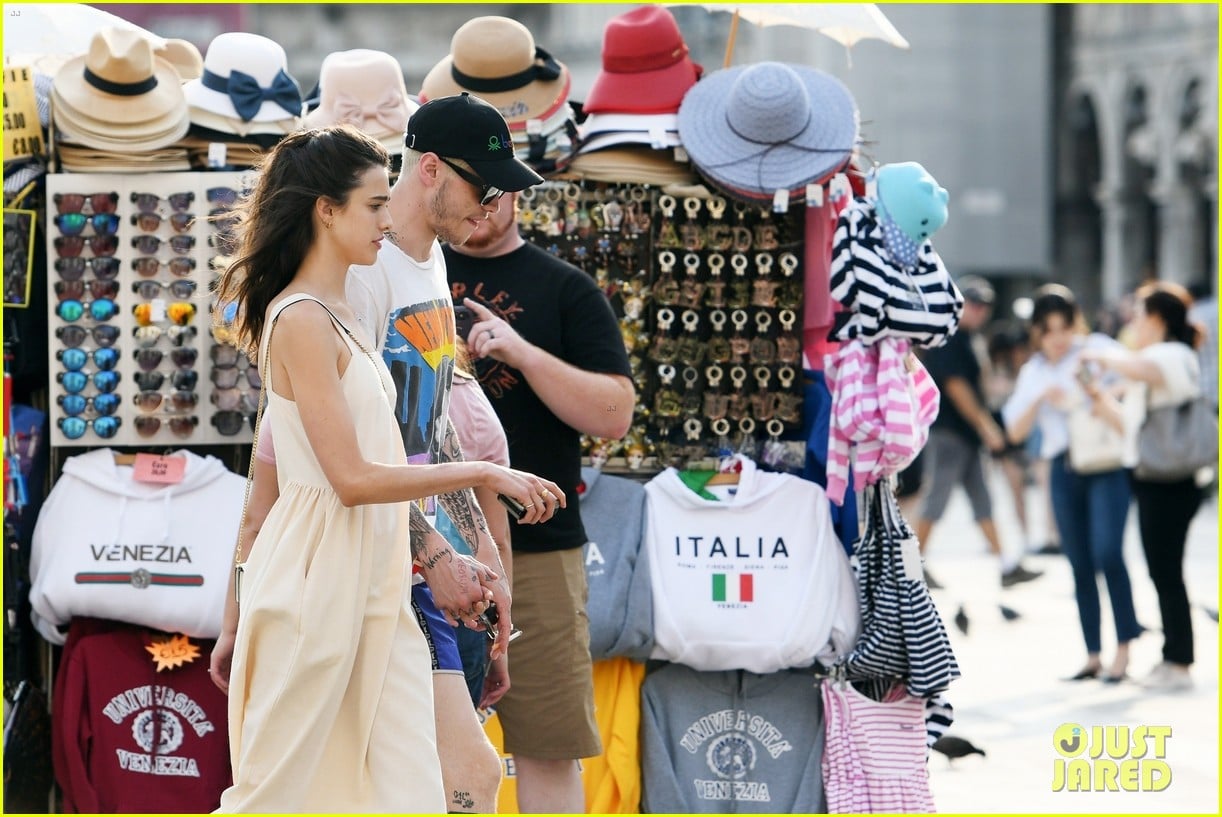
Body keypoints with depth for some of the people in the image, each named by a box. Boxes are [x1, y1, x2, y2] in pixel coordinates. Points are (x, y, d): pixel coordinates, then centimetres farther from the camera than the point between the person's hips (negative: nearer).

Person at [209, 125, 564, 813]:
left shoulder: (338, 317, 16)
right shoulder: (301, 320, -14)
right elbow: (351, 478, -19)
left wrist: (434, 558, 13)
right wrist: (485, 473, -14)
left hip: (372, 576, 9)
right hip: (318, 575, -9)